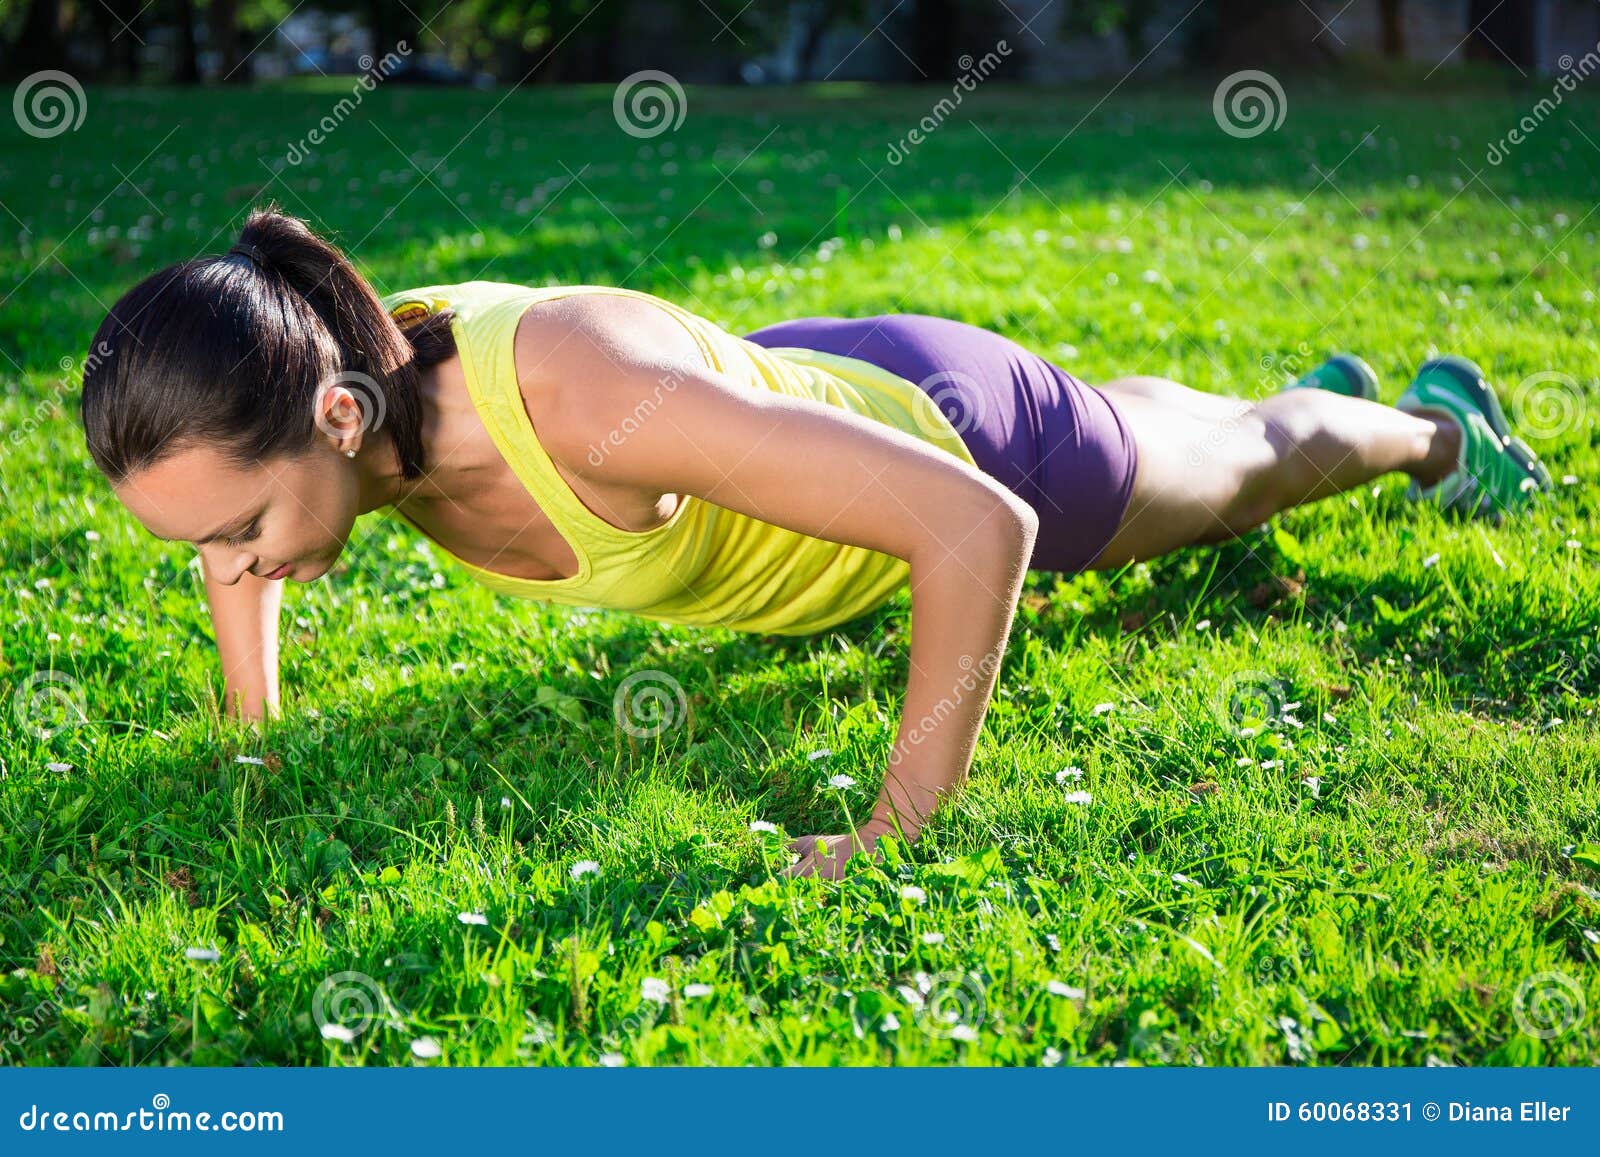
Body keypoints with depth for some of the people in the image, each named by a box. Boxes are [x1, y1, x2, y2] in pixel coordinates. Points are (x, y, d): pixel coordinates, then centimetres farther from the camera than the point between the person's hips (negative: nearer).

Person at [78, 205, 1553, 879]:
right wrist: (251, 743, -10)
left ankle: (1439, 427, 61)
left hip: (941, 425, -7)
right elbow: (234, 530, -2)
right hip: (797, 385, 7)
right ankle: (1320, 384, 71)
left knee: (1246, 467, 27)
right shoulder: (338, 377, -28)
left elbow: (982, 528, -46)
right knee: (1136, 420, 38)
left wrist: (897, 831, -42)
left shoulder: (585, 400, -49)